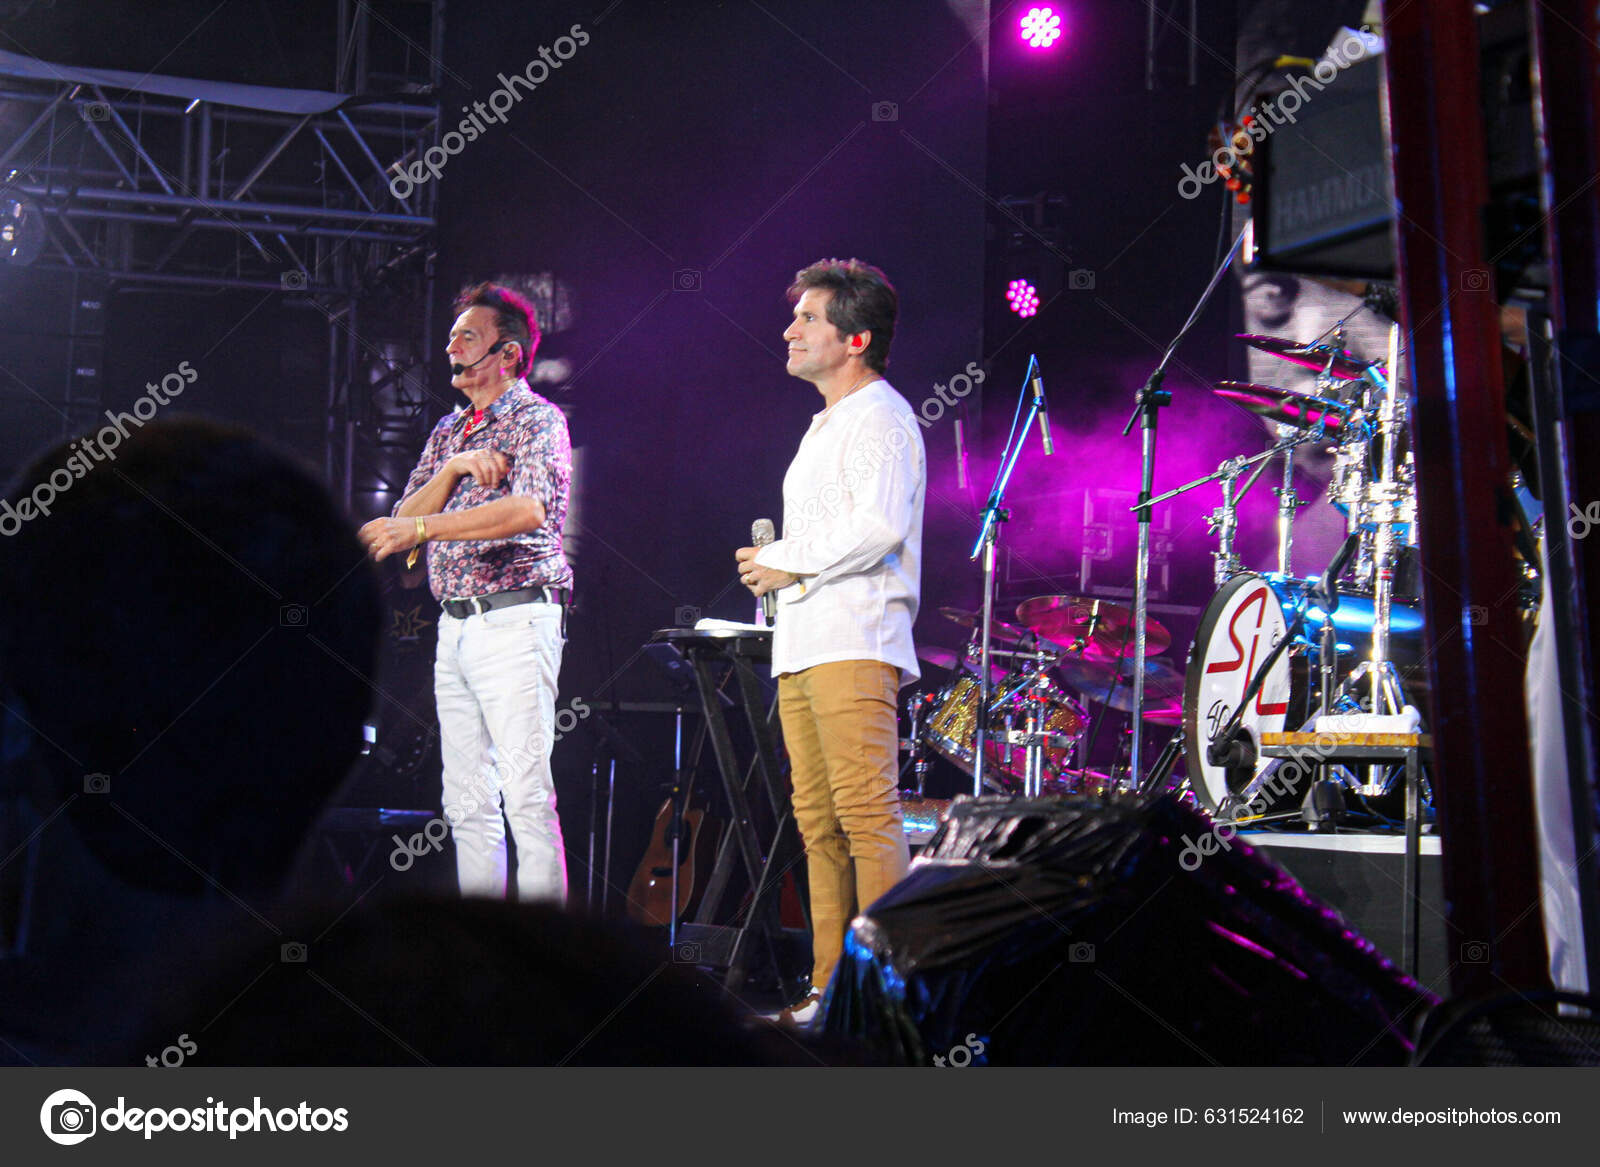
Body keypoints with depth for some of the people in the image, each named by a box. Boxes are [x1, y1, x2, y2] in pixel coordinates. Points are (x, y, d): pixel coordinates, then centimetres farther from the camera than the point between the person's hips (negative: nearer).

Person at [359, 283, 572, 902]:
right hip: (454, 625, 8)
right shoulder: (449, 429, 20)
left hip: (514, 620, -8)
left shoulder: (537, 420, -3)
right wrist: (452, 469, -4)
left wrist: (423, 528, -26)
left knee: (526, 795, -11)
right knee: (467, 802, 7)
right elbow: (406, 519, 13)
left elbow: (529, 509, -21)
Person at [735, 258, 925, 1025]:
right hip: (803, 644, 10)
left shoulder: (879, 416, -4)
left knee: (865, 812, -14)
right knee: (817, 820, 6)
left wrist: (790, 560, -10)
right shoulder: (826, 425, 26)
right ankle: (831, 988, 8)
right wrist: (770, 562, 13)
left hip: (855, 641, -10)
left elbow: (881, 525, -19)